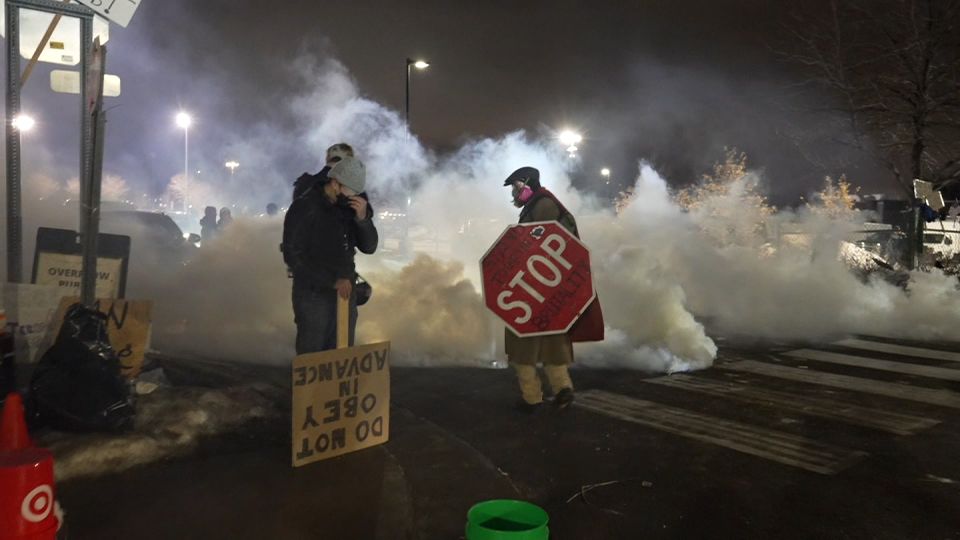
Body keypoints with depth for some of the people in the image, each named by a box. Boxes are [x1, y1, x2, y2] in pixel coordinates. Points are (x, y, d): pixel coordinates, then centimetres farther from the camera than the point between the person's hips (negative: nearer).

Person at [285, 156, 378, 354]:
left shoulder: (351, 206, 4)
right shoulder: (304, 207, -12)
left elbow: (369, 247, 3)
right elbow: (292, 256, -13)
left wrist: (363, 217, -16)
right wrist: (332, 281, -16)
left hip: (345, 292, 5)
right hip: (313, 295, -5)